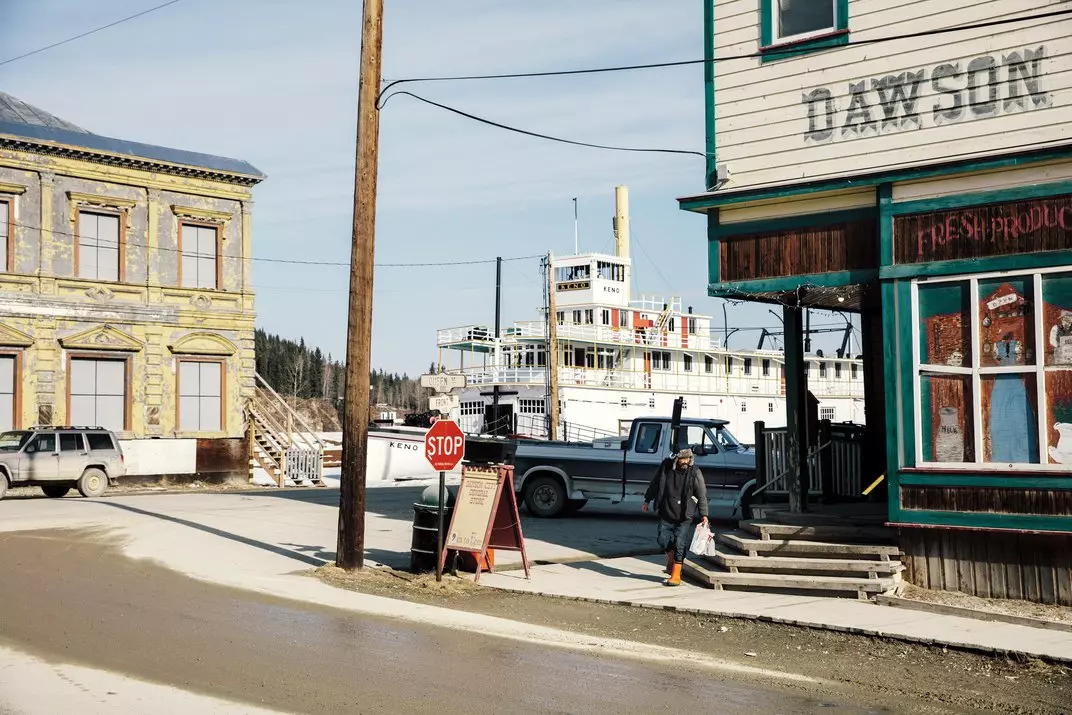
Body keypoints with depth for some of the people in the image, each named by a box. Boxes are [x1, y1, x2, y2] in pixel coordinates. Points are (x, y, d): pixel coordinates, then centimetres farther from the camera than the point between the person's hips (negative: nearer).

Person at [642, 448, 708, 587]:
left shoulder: (694, 472, -8)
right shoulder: (665, 467, -2)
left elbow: (702, 495, -3)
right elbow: (654, 484, 13)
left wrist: (704, 515, -8)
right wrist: (647, 501, 20)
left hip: (685, 517, -3)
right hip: (666, 514, 3)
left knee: (680, 543, -7)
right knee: (663, 541, -1)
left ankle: (676, 574, 2)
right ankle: (671, 559, 31)